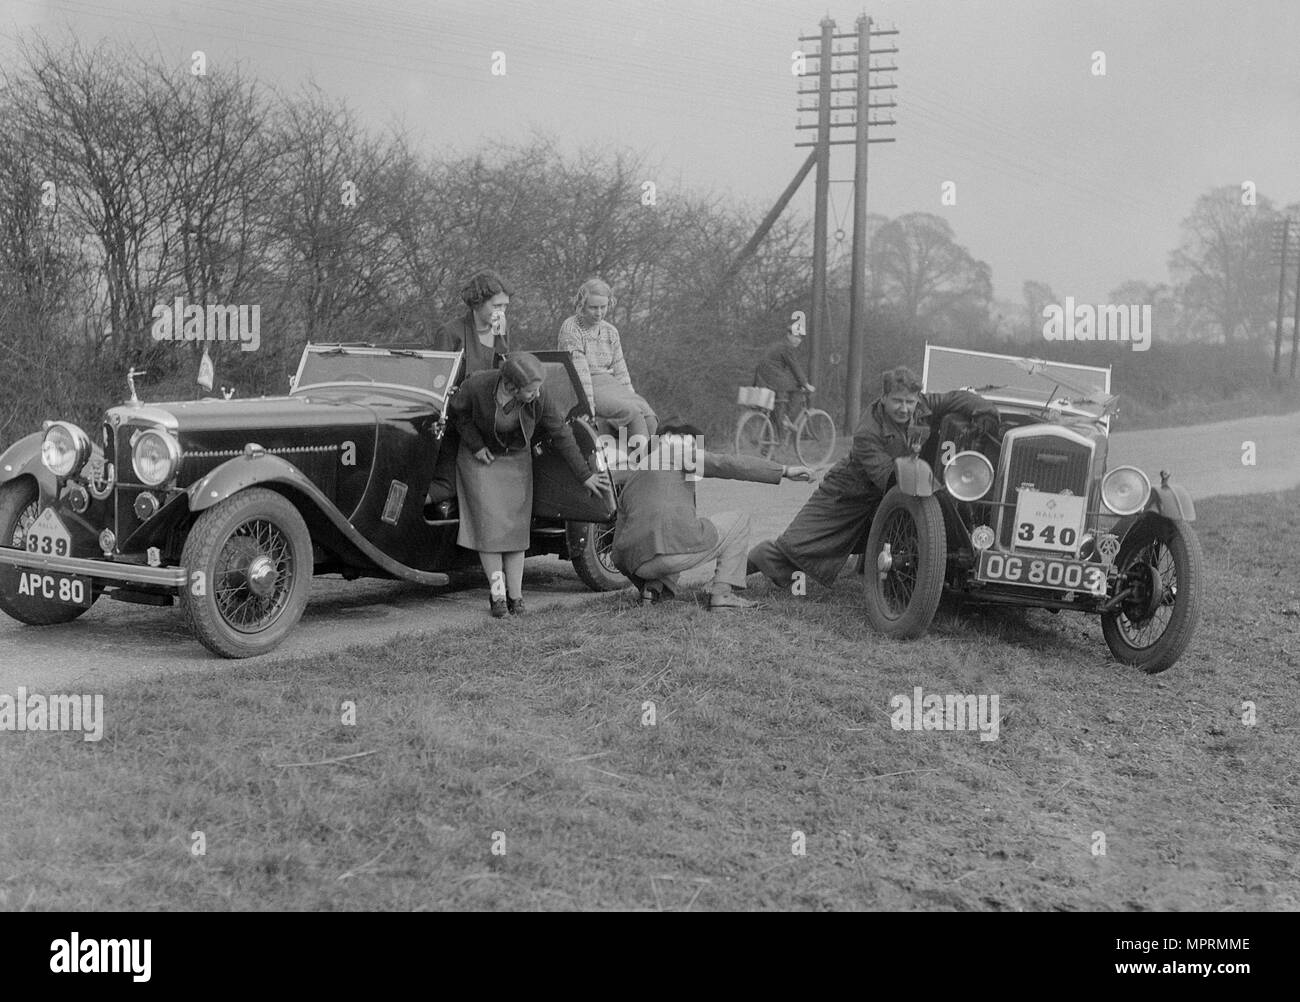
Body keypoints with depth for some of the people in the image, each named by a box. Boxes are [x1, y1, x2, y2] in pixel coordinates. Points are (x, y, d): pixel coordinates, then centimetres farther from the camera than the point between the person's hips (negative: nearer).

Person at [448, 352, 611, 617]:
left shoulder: (539, 400, -27)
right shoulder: (476, 386, -31)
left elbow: (561, 435, -16)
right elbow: (457, 412, -10)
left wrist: (585, 476, -12)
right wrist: (476, 445, -17)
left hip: (516, 459, 1)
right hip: (479, 456, -1)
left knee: (515, 524, -1)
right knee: (488, 523, -8)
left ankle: (515, 595, 2)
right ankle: (498, 594, -6)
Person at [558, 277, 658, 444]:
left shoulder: (610, 331, 14)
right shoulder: (570, 328, -6)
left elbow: (620, 372, 15)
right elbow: (580, 373, -15)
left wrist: (632, 397, 2)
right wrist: (589, 408, -22)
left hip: (611, 386, 6)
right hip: (584, 390, -6)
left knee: (649, 417, -21)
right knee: (633, 413, -29)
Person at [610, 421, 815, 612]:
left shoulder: (631, 477, 30)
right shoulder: (681, 456, 13)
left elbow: (619, 545, 29)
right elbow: (729, 465, 0)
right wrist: (784, 471, 2)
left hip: (640, 565, 6)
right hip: (681, 546, -6)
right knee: (739, 520, 18)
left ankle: (654, 587, 13)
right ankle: (721, 593, 6)